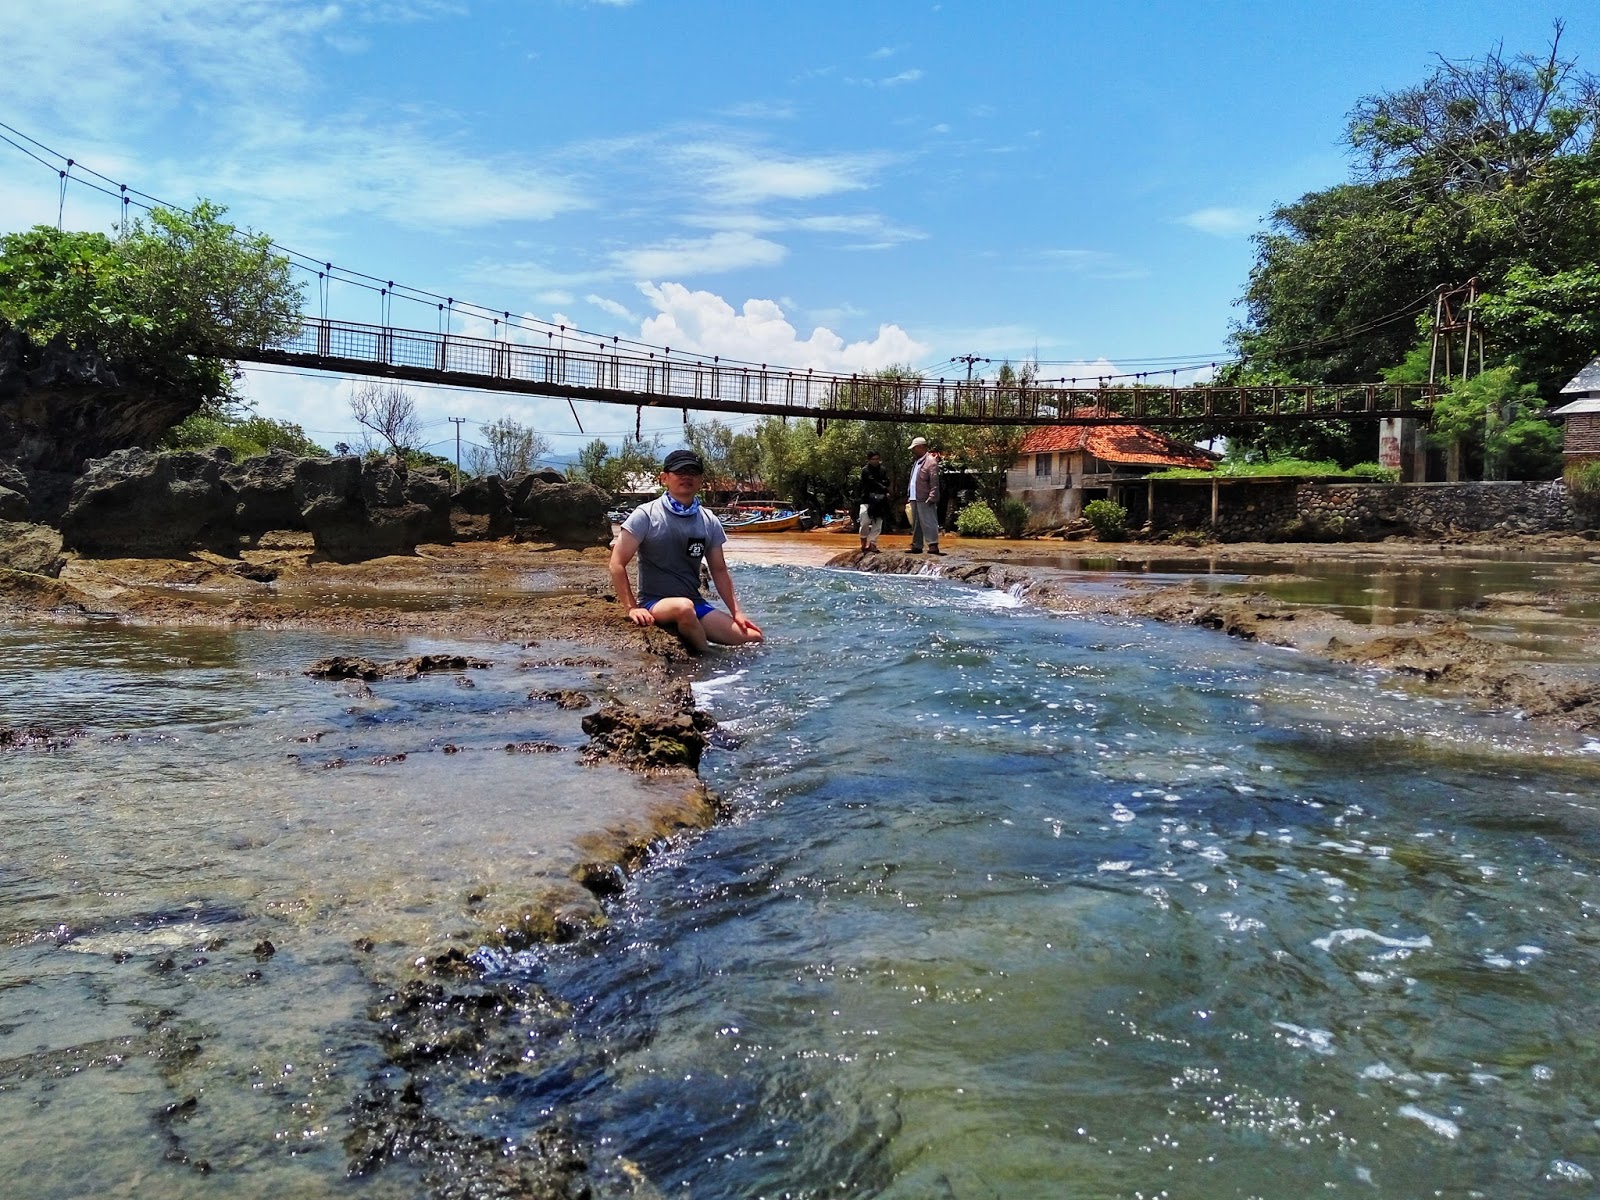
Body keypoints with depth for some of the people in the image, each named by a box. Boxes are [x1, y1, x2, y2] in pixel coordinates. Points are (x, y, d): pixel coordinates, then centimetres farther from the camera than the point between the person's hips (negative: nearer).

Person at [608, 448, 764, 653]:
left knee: (753, 637, -11)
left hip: (696, 604, 5)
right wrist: (632, 608, -15)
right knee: (684, 607, -40)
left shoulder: (709, 522, 9)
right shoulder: (646, 515, -5)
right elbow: (617, 564, -7)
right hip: (654, 604, -5)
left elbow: (719, 571, 15)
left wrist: (737, 611, 6)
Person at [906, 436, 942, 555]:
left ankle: (933, 545, -7)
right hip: (914, 498, 9)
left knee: (928, 522, -9)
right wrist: (909, 496, 16)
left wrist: (931, 498, -21)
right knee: (916, 523, 14)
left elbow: (934, 482, -15)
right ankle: (916, 545, 21)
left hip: (925, 499, -9)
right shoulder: (916, 462, 17)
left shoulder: (931, 461, -10)